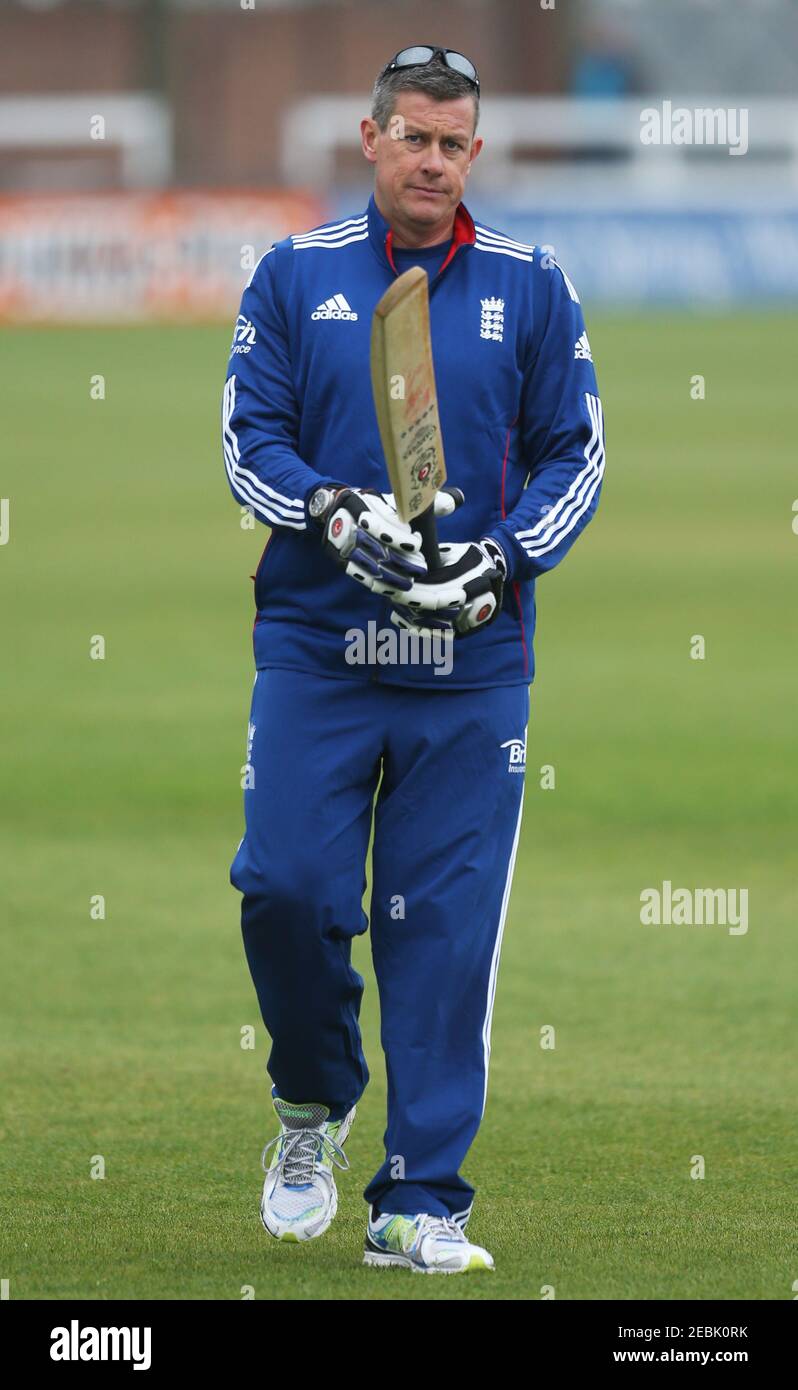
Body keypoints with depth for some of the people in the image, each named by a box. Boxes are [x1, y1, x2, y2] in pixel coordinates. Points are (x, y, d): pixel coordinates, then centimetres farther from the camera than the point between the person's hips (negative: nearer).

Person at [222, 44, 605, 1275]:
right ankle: (314, 1104, 19)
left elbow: (575, 455, 7)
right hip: (315, 647, 0)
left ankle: (420, 1201, 2)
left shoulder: (532, 289, 7)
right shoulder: (295, 276, 7)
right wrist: (333, 513, -15)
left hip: (472, 661, 0)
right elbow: (248, 436, 4)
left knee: (446, 925, -3)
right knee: (285, 886, -10)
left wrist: (502, 555, -10)